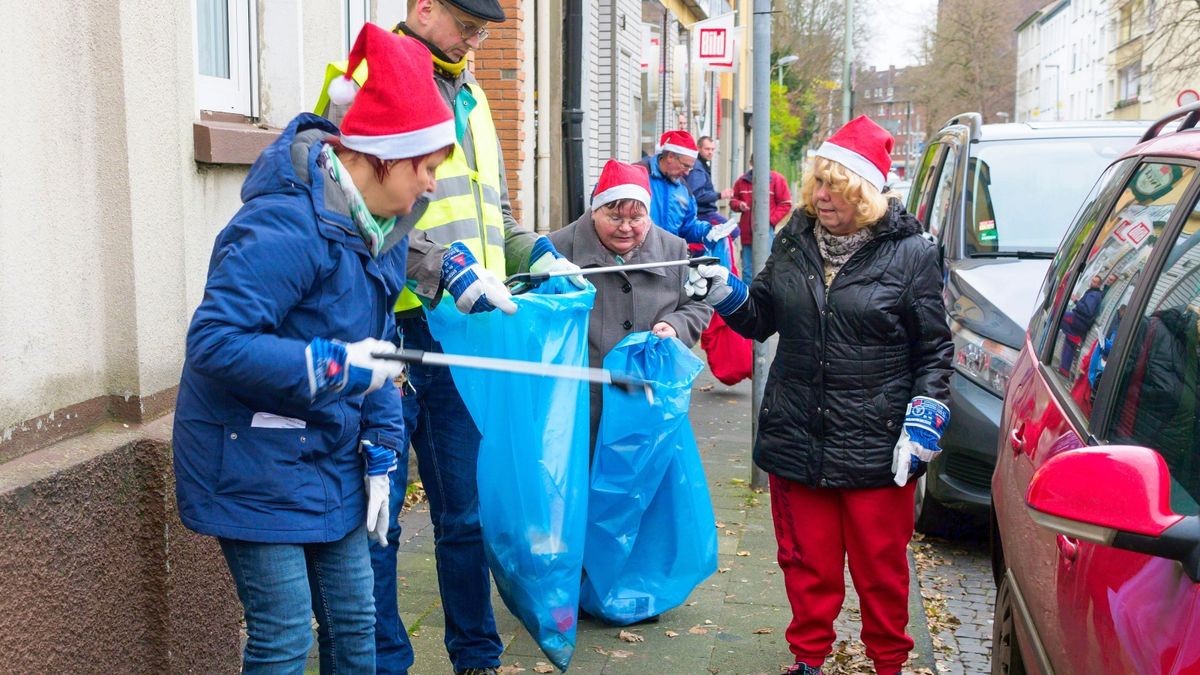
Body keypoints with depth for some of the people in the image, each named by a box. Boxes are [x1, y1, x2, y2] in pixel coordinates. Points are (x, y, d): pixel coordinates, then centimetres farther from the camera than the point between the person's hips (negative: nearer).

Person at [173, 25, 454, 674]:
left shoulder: (370, 228, 5)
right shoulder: (286, 228, -25)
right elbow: (214, 341, -30)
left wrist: (381, 458, 6)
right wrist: (335, 365, -27)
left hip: (329, 461, 9)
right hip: (257, 467, -8)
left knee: (354, 622, 15)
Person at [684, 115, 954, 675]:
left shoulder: (909, 252, -6)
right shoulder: (794, 240, 5)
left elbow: (934, 351, -2)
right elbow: (762, 319, 15)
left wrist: (922, 425, -9)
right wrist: (725, 293, -4)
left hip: (877, 449, -3)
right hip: (797, 439, 3)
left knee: (880, 566, 12)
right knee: (807, 563, 14)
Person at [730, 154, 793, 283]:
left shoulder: (777, 179, -1)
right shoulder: (742, 180, 8)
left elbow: (785, 204, -1)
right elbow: (733, 200, 19)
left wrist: (770, 219, -13)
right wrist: (739, 205, -5)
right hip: (747, 232, 4)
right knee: (747, 269, 9)